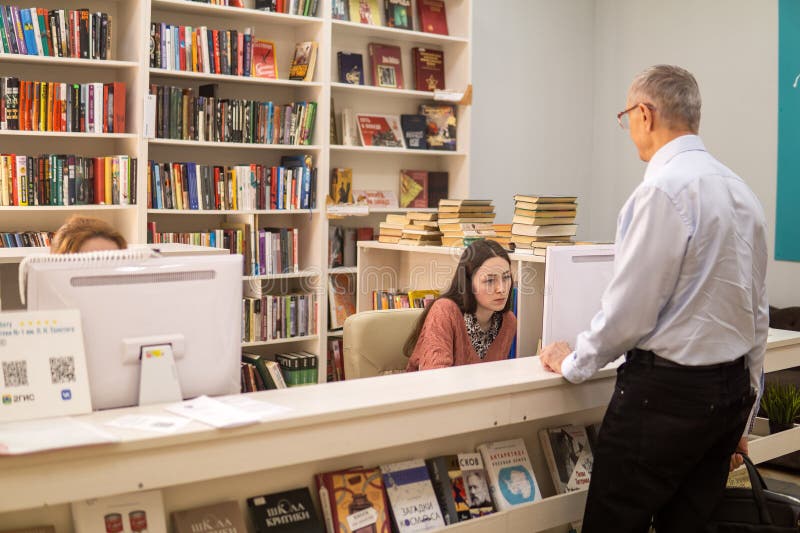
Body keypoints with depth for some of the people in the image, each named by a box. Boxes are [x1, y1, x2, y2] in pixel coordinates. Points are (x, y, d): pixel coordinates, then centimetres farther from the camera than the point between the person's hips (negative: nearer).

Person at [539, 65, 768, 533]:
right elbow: (758, 314, 15)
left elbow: (630, 309, -16)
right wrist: (740, 418, 22)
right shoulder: (741, 190, 10)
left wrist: (573, 363, 1)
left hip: (666, 389, -9)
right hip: (734, 389, 9)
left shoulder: (664, 188, -17)